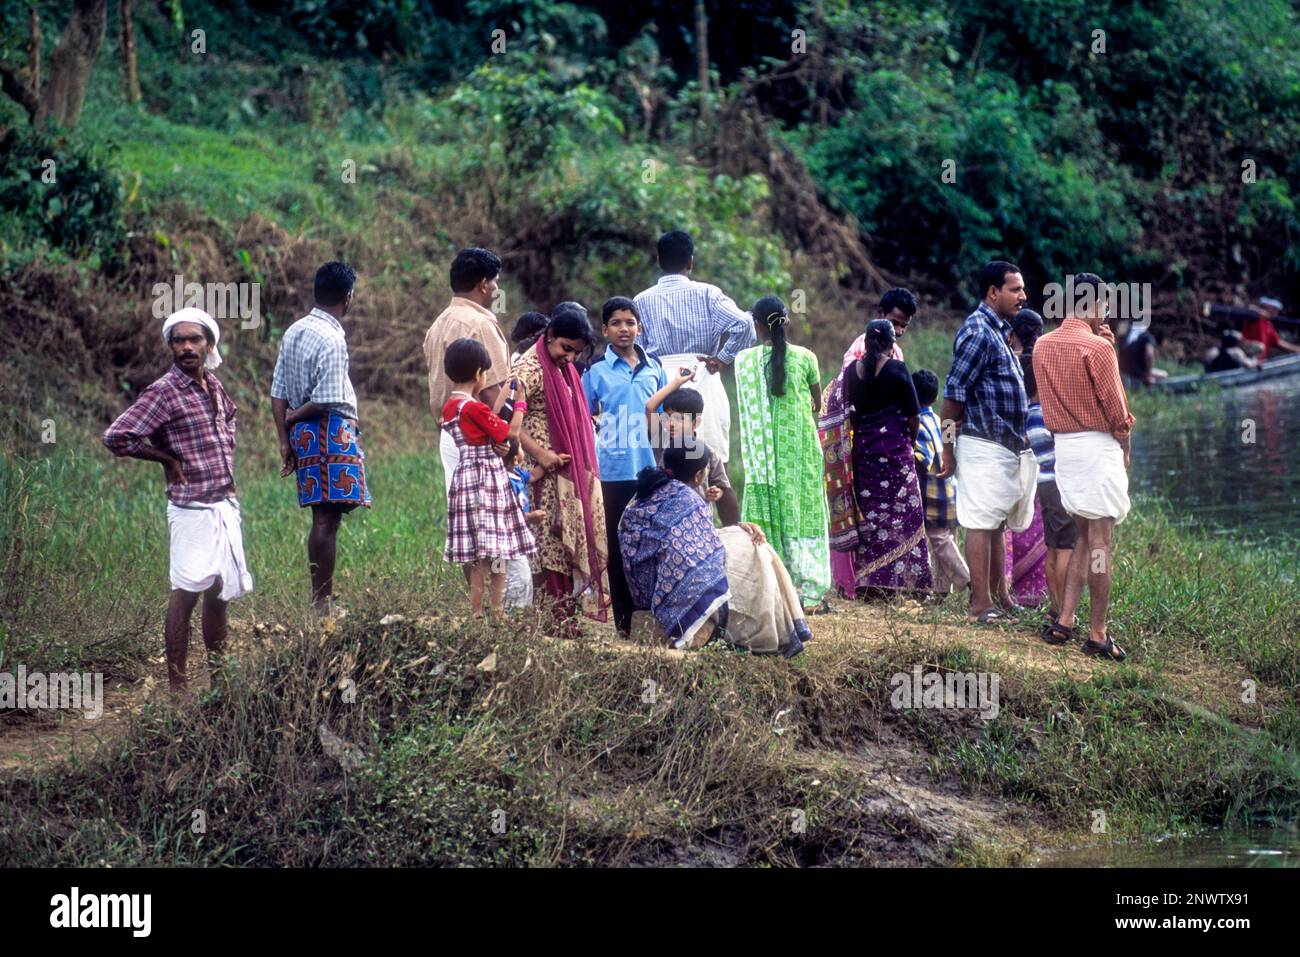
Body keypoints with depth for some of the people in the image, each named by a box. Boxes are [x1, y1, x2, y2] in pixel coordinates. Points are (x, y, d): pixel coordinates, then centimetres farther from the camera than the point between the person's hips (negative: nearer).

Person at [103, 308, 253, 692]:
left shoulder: (213, 386, 10)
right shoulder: (163, 393, -12)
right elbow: (115, 436, -19)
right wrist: (169, 458, -11)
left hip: (226, 506, 7)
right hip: (192, 510, -7)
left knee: (219, 594, 12)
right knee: (186, 595, -6)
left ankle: (219, 676, 20)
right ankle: (176, 686, -3)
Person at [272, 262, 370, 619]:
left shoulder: (294, 332, 11)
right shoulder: (332, 341, -15)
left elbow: (278, 393, 11)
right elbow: (326, 402, -17)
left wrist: (285, 438, 10)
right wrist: (292, 418, -1)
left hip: (304, 432, 9)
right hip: (332, 432, -9)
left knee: (322, 518, 13)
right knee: (327, 519, -8)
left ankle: (318, 599, 17)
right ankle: (323, 604, -8)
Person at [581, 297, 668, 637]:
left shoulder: (654, 368, 9)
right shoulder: (596, 371, 0)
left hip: (650, 469, 3)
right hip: (614, 472, -3)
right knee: (619, 545, 3)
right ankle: (623, 618, 8)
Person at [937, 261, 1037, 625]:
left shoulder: (998, 330, 15)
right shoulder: (978, 332, -15)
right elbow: (953, 394, -17)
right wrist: (948, 451, -16)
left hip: (1005, 446, 10)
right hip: (983, 445, -10)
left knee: (996, 524, 14)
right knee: (981, 523, -7)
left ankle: (998, 596, 22)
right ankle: (980, 605, -5)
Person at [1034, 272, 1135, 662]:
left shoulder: (1042, 346, 8)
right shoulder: (1097, 348, -13)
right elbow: (1115, 408, -11)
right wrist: (1125, 449, 4)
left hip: (1063, 446, 7)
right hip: (1098, 445, -7)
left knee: (1084, 537, 16)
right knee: (1100, 541, -3)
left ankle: (1064, 622, 10)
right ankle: (1097, 635, -1)